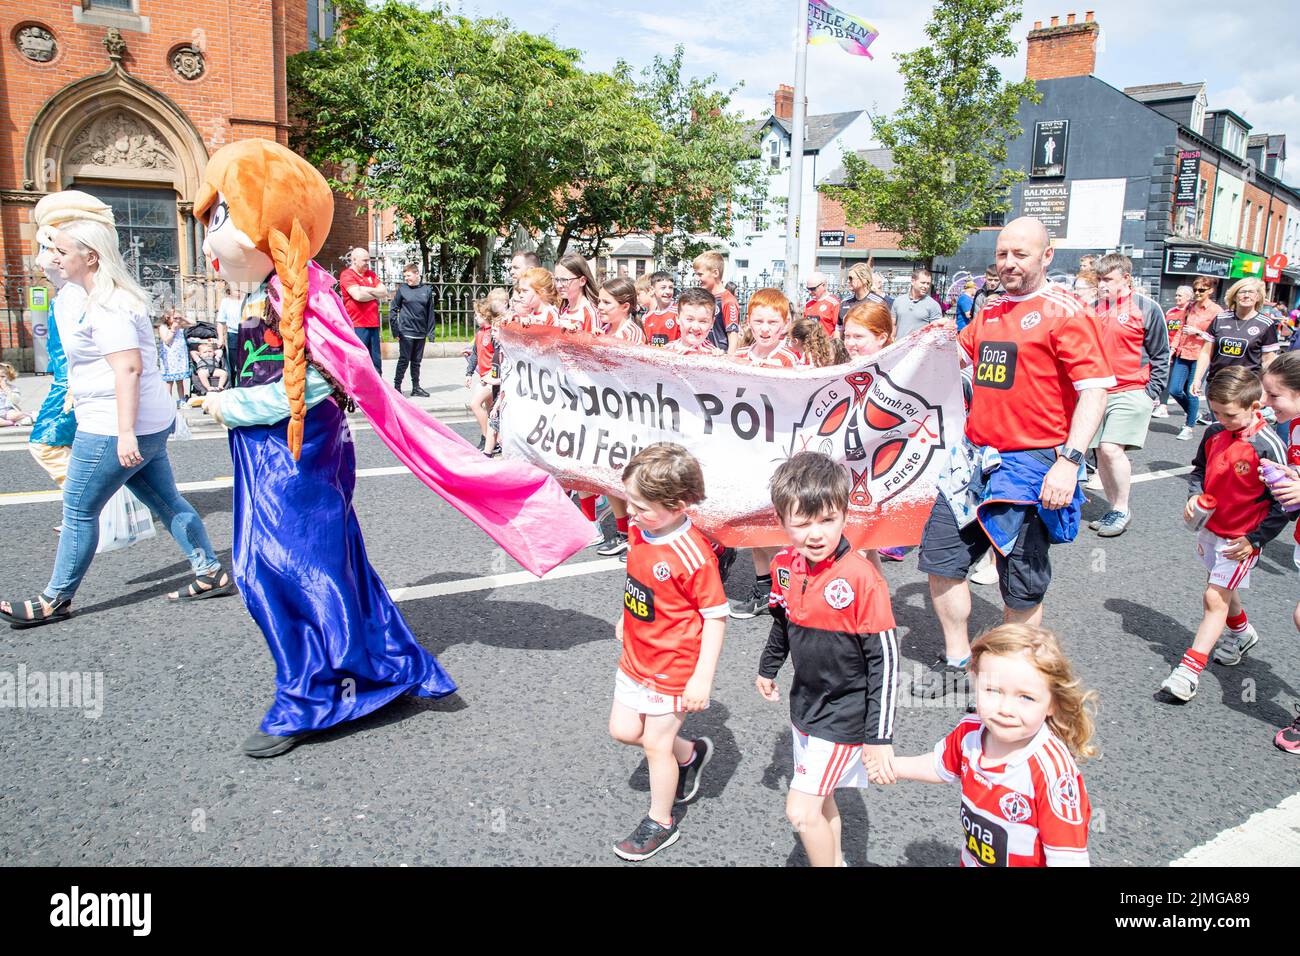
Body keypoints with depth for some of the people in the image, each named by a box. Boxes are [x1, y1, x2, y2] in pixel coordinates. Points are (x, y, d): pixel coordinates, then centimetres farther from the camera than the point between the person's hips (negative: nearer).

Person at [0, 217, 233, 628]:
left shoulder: (107, 305, -17)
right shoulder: (110, 297, 15)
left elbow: (129, 367, -26)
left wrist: (125, 433, -30)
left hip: (114, 429, -10)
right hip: (147, 424, 10)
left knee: (78, 512, 2)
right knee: (167, 502, 13)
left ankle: (55, 600, 15)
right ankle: (211, 574, 16)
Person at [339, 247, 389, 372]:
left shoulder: (370, 274, 17)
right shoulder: (347, 275, -4)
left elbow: (385, 291, 7)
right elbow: (358, 295, -18)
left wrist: (367, 289, -8)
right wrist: (376, 295, -1)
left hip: (373, 324, 7)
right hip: (357, 325, -7)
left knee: (376, 362, 11)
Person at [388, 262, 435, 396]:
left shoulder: (427, 289, 4)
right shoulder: (402, 289, -2)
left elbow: (430, 312, 7)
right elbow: (393, 309, 0)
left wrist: (430, 331, 4)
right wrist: (395, 330, -5)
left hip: (421, 332, 3)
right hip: (406, 331, -3)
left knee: (416, 361, 11)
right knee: (404, 360, -1)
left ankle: (416, 388, 19)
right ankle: (397, 386, 7)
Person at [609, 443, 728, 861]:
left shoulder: (693, 554, -28)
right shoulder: (640, 530, -6)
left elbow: (715, 618, -21)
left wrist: (702, 679, -21)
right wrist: (626, 619, 23)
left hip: (674, 667, -8)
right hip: (636, 657, 8)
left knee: (656, 744, 8)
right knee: (623, 729, 17)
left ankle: (660, 823, 32)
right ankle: (690, 754, 42)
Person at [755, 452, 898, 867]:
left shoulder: (860, 577, -27)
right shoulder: (784, 565, -7)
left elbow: (885, 658, -21)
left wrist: (879, 735, -18)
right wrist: (768, 668, 27)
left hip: (845, 713, -7)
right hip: (806, 702, 7)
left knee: (801, 811, -5)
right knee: (821, 796, 23)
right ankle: (835, 859, 45)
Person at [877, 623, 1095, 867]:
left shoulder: (1053, 772, -32)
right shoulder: (970, 732, -16)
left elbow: (1068, 856, -27)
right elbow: (941, 766, 5)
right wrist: (894, 766, -6)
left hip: (1029, 861, -5)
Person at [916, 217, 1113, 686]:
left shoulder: (1065, 312, -9)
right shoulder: (990, 312, 13)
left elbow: (1095, 391, -16)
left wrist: (1070, 460, -25)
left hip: (1031, 465, -7)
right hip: (975, 459, 7)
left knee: (1022, 587, 5)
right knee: (941, 558, 8)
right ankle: (956, 662, 26)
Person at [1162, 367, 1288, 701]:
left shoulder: (1268, 446, -20)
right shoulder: (1214, 433, -3)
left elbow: (1283, 503, -15)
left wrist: (1254, 540, -15)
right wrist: (1194, 495, -5)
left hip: (1241, 539, -7)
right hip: (1210, 528, 7)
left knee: (1215, 598, -7)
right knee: (1223, 591, 24)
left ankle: (1189, 670, -4)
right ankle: (1241, 633, 51)